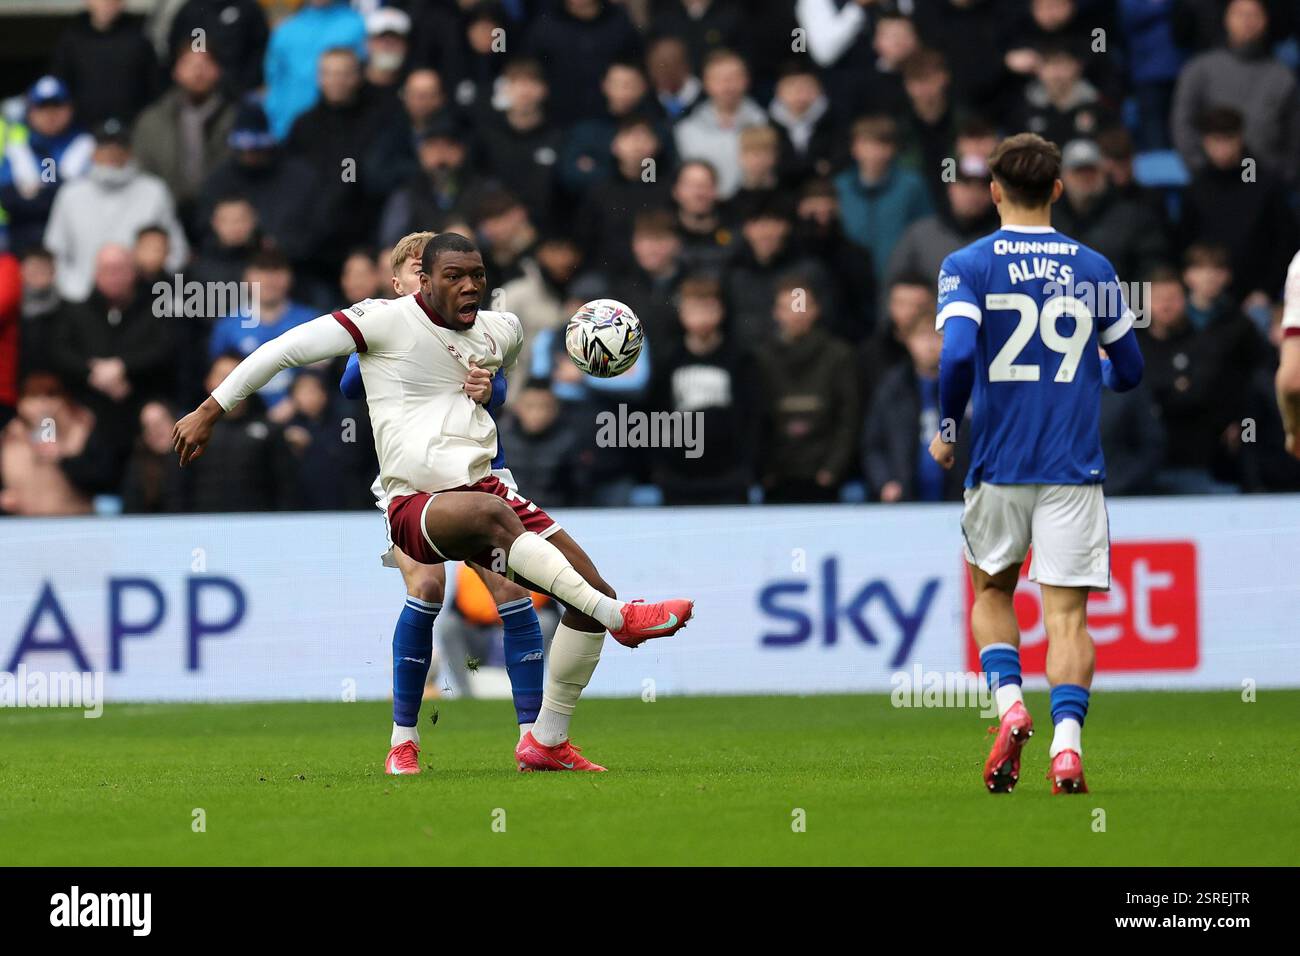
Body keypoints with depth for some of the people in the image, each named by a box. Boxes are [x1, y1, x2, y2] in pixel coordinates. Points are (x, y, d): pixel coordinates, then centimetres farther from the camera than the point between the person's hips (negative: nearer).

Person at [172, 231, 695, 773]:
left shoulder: (502, 331, 13)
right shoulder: (389, 321, -6)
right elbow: (289, 347, -5)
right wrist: (209, 413, -4)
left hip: (483, 486, 7)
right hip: (416, 505, -7)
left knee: (592, 592, -4)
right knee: (492, 513, -41)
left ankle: (547, 742, 10)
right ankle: (620, 617, -42)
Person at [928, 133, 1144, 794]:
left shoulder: (968, 266, -3)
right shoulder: (1092, 269, 5)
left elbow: (957, 355, -18)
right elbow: (1129, 371, 12)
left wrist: (946, 430, -3)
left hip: (997, 465, -1)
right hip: (1074, 467, 1)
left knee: (991, 592, 20)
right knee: (1067, 612, 0)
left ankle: (1009, 704, -1)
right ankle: (1066, 744, -16)